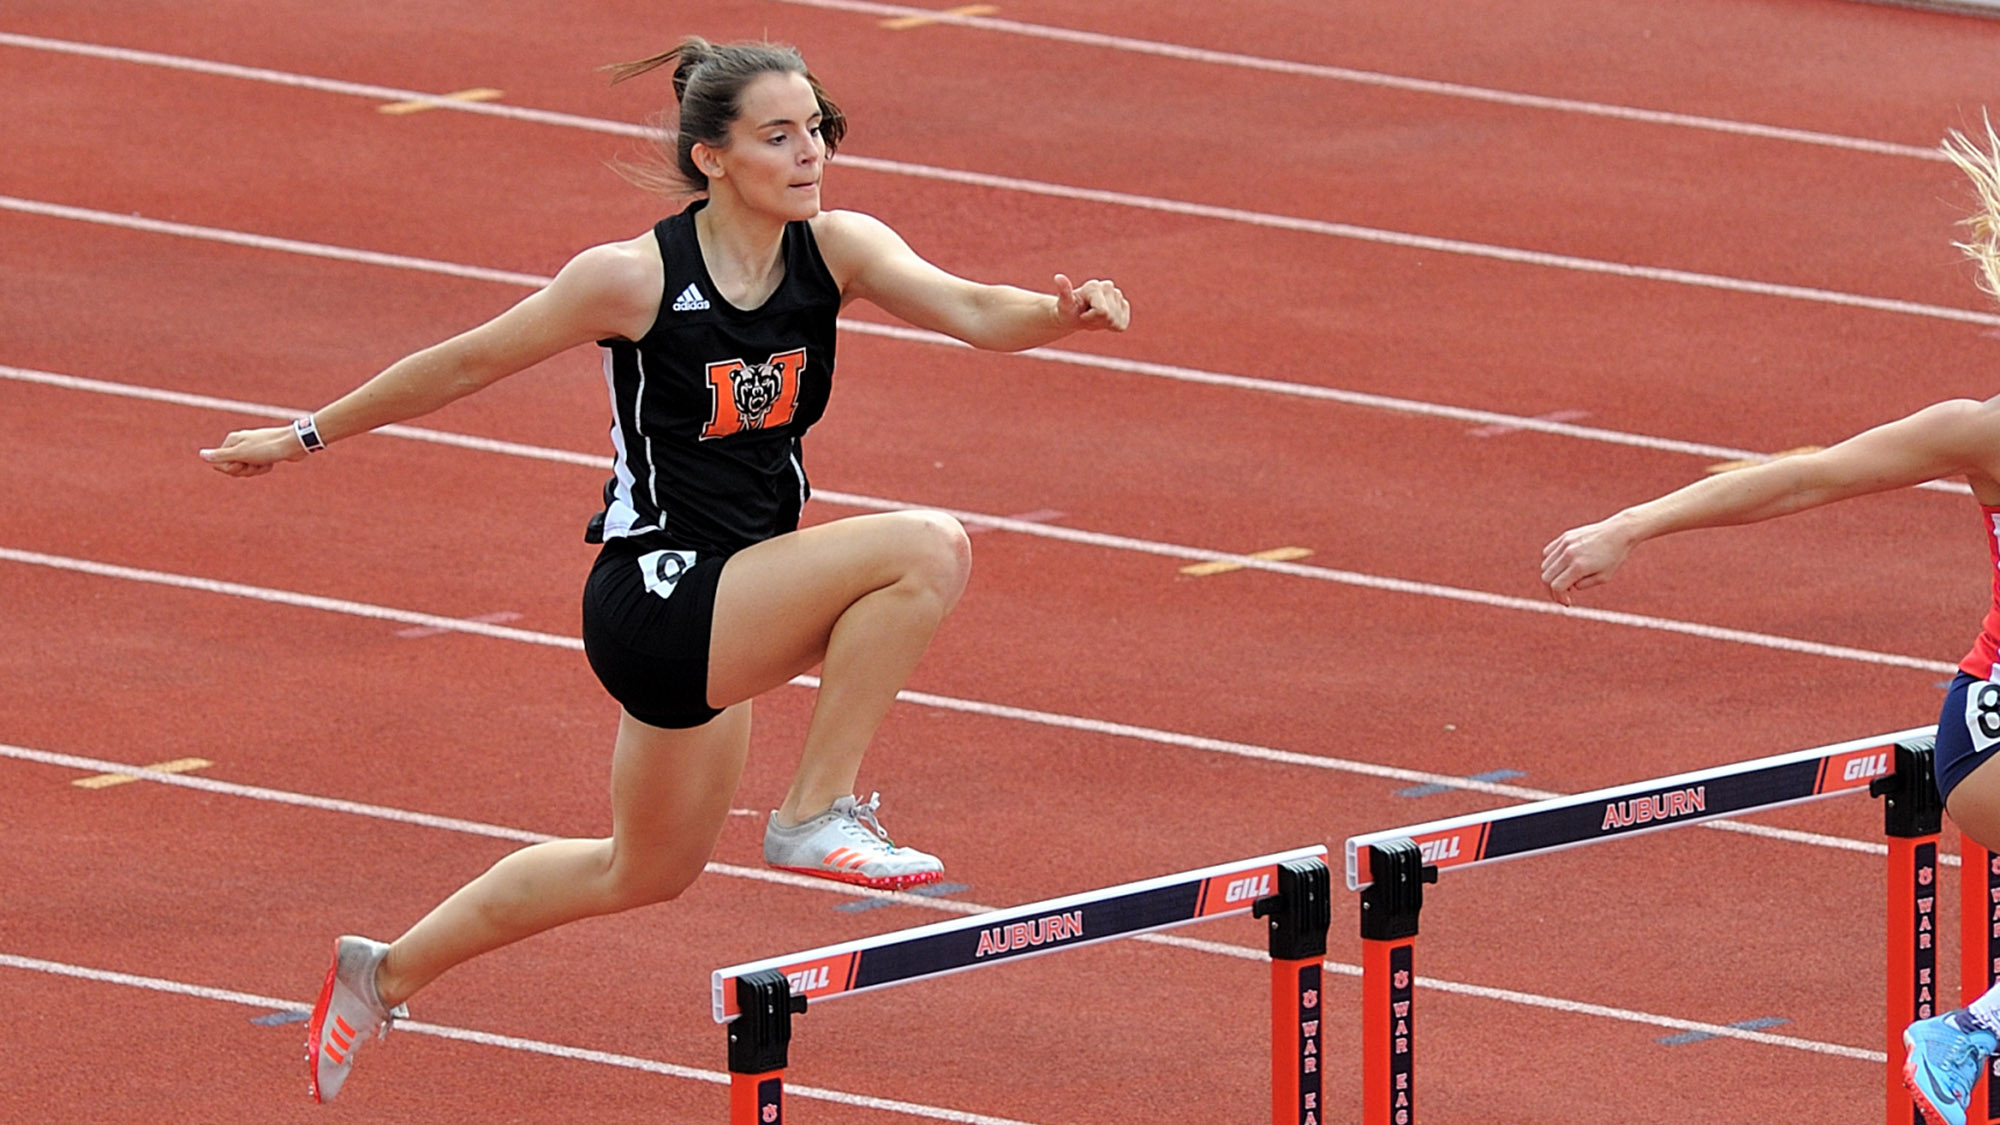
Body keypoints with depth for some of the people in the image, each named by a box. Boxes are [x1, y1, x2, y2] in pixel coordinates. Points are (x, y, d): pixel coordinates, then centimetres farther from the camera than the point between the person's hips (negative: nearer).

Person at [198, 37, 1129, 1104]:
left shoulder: (837, 250, -4)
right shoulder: (637, 277, -17)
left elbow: (967, 309, -20)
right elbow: (467, 363, -6)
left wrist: (1059, 313, -42)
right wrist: (307, 437, 3)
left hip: (728, 599, 7)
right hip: (656, 599, -7)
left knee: (646, 870, 24)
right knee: (927, 548, -25)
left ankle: (384, 973, 41)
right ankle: (818, 812, -13)